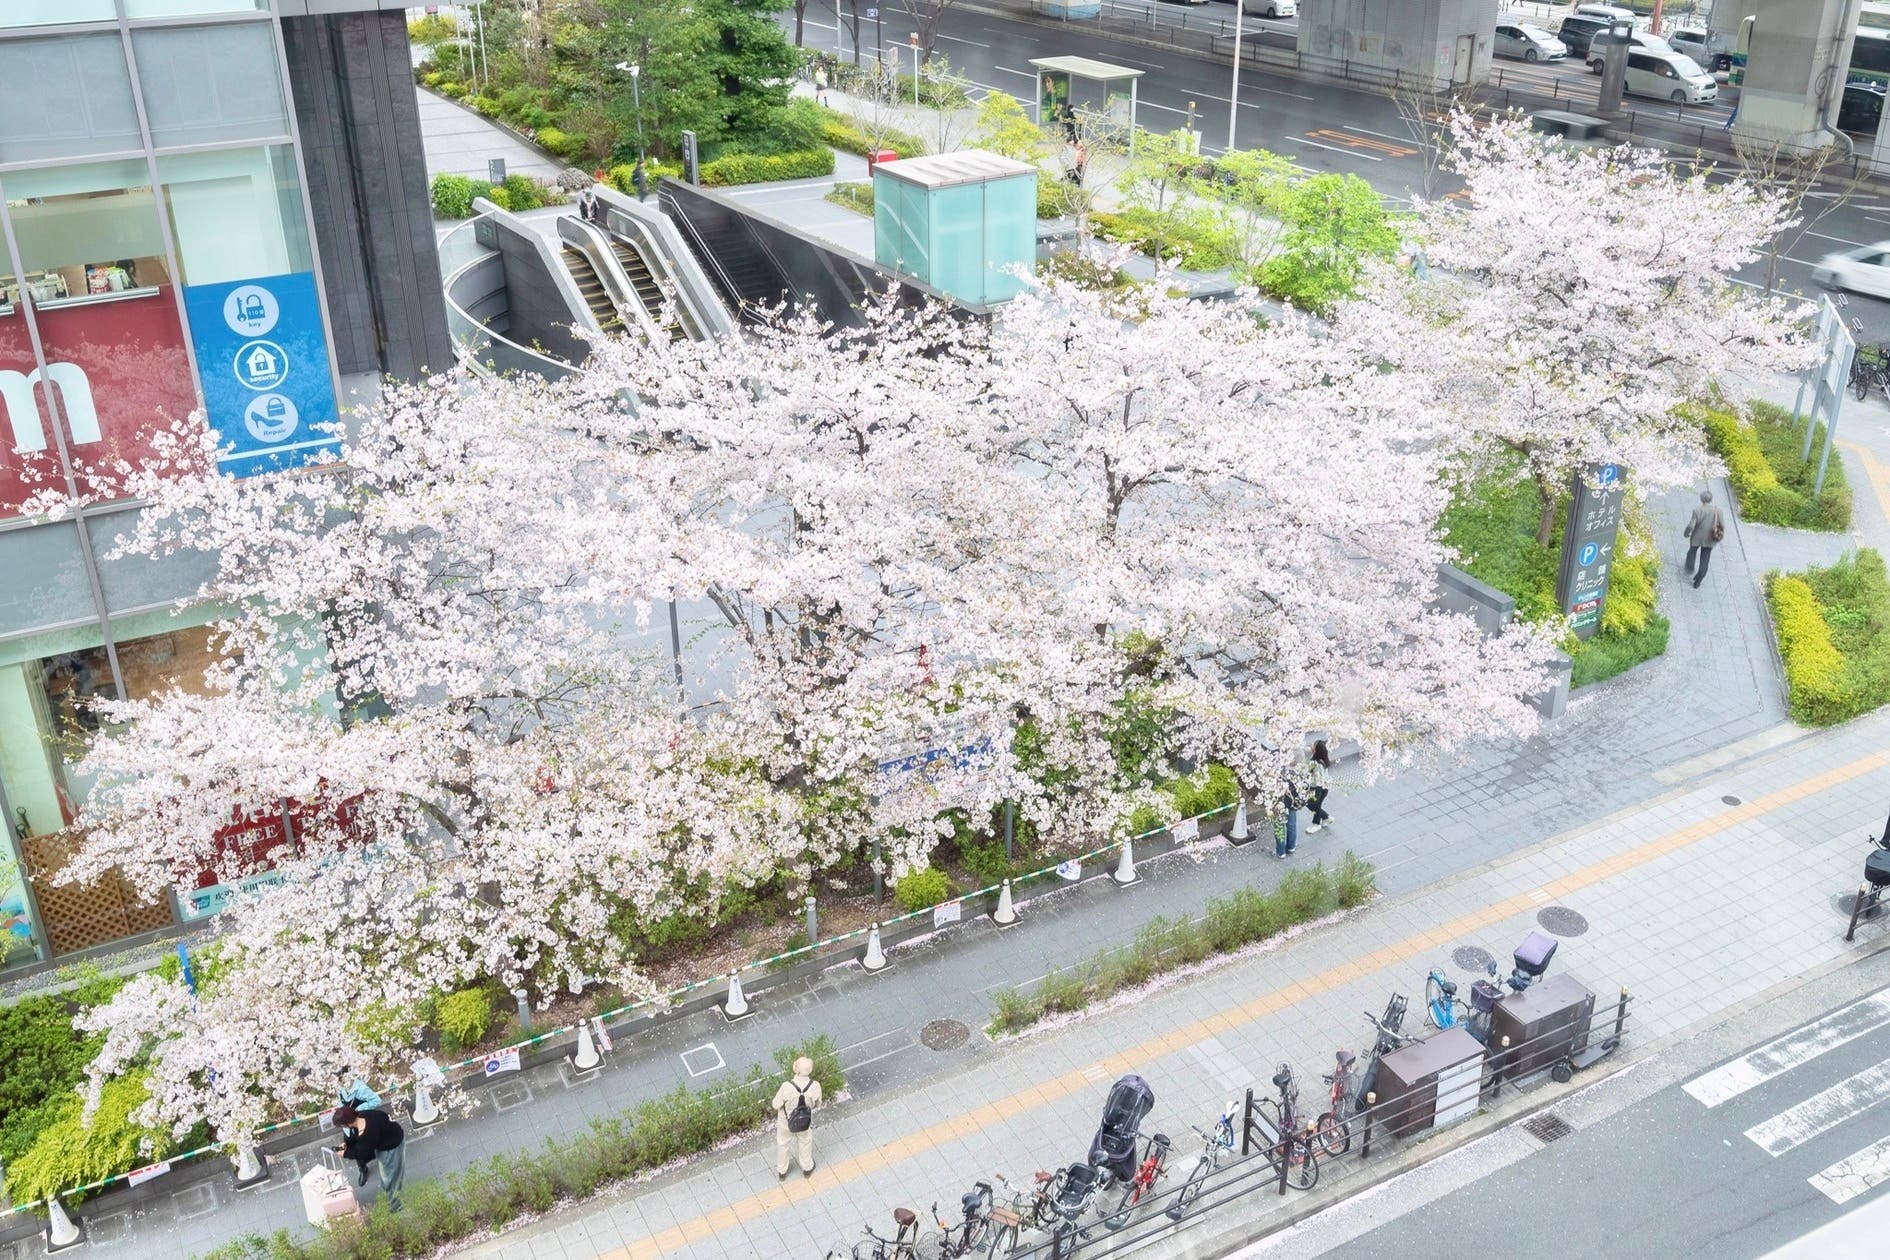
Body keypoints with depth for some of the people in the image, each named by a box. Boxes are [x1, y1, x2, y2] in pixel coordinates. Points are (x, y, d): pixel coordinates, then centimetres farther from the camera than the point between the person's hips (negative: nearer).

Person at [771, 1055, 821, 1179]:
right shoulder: (815, 1086, -32)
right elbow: (817, 1104, -11)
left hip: (786, 1122, -1)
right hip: (805, 1122, 1)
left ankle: (781, 1171, 52)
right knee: (805, 1143, 32)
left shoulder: (787, 1086, -40)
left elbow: (776, 1105, -22)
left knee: (783, 1145, 29)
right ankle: (807, 1168, 55)